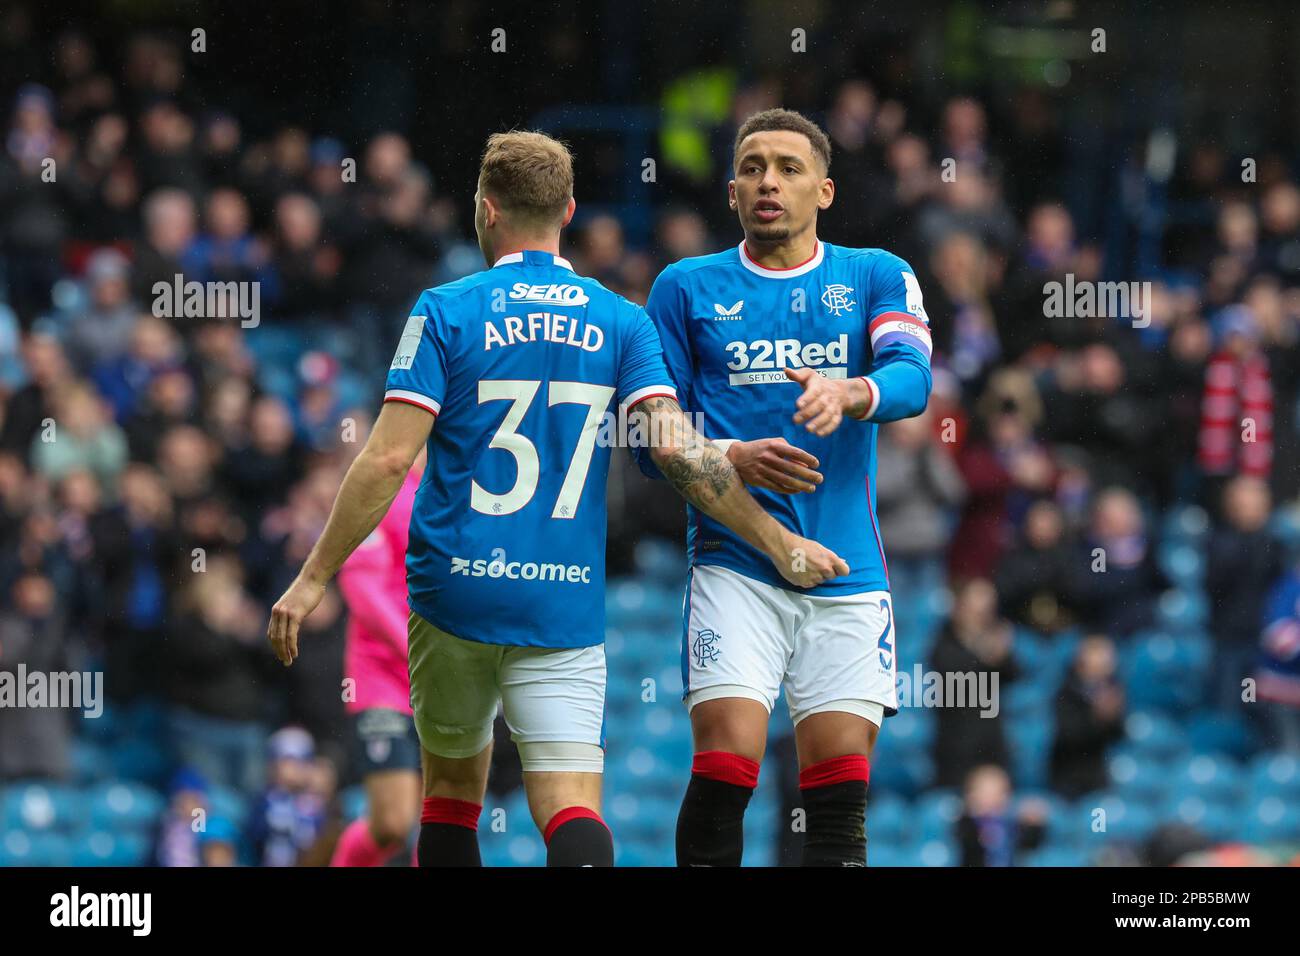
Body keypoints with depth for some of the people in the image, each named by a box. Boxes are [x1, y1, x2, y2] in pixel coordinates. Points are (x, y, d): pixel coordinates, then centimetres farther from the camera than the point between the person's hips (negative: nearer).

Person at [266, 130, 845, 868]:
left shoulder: (445, 313, -2)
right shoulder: (620, 322, 4)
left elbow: (388, 459, -8)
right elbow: (677, 449, -6)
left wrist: (315, 578, -4)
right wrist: (780, 543, 0)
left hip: (456, 591, 0)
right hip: (566, 606, 0)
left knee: (453, 789, 18)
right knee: (571, 803, -8)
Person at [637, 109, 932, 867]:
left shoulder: (878, 277, 9)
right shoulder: (687, 288, 8)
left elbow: (913, 376, -10)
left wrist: (849, 394, -32)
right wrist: (732, 460, -14)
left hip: (847, 573, 1)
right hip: (735, 568, -1)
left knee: (840, 796, -1)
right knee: (727, 766, -15)